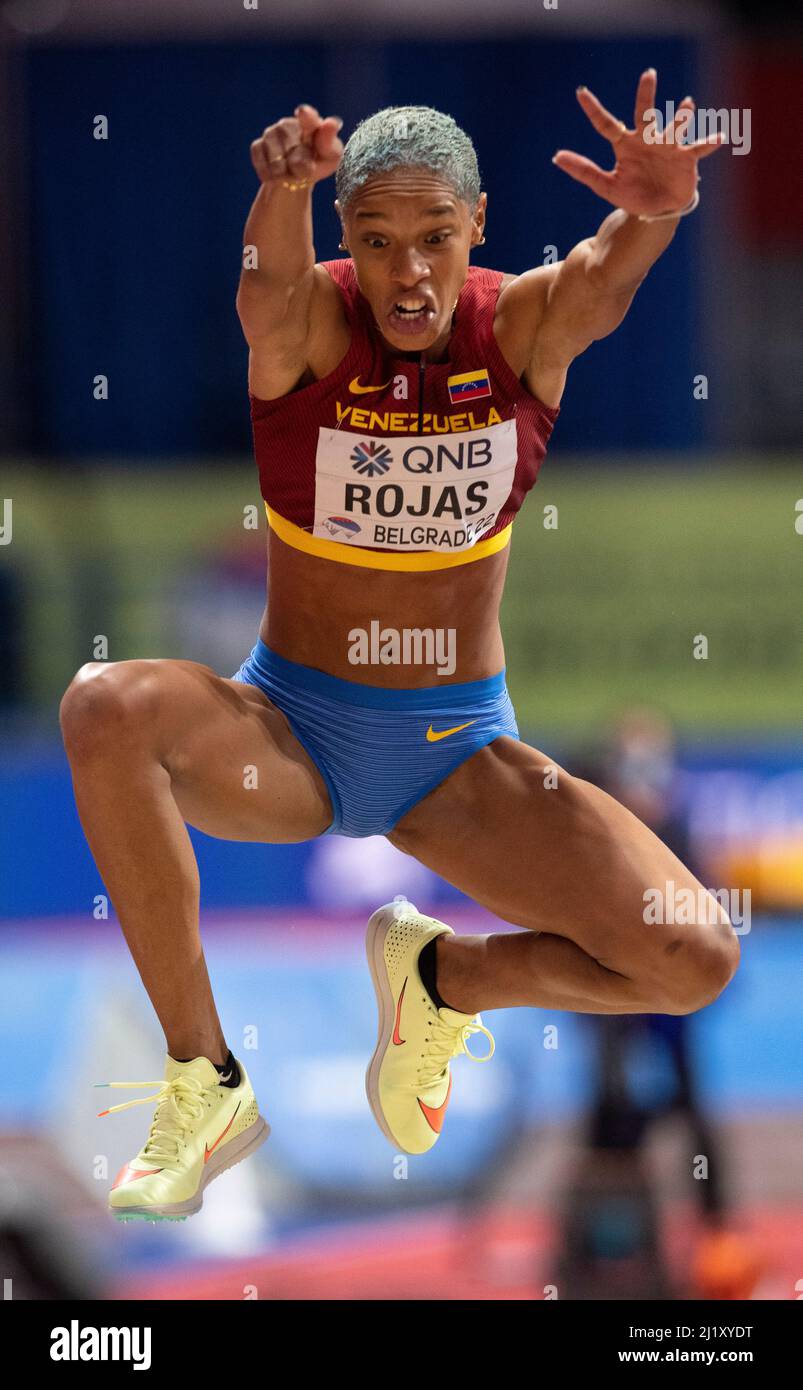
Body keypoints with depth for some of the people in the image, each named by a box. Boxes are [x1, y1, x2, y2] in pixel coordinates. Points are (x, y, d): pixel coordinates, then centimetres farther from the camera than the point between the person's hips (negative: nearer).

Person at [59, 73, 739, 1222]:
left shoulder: (524, 329, -9)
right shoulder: (308, 326, -12)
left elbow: (608, 277, -32)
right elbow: (269, 276, -37)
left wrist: (656, 211, -57)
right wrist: (286, 189, -62)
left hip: (462, 754, 1)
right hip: (290, 738, -1)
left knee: (694, 963, -19)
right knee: (106, 710, -35)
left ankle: (443, 977, 13)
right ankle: (202, 1080, -22)